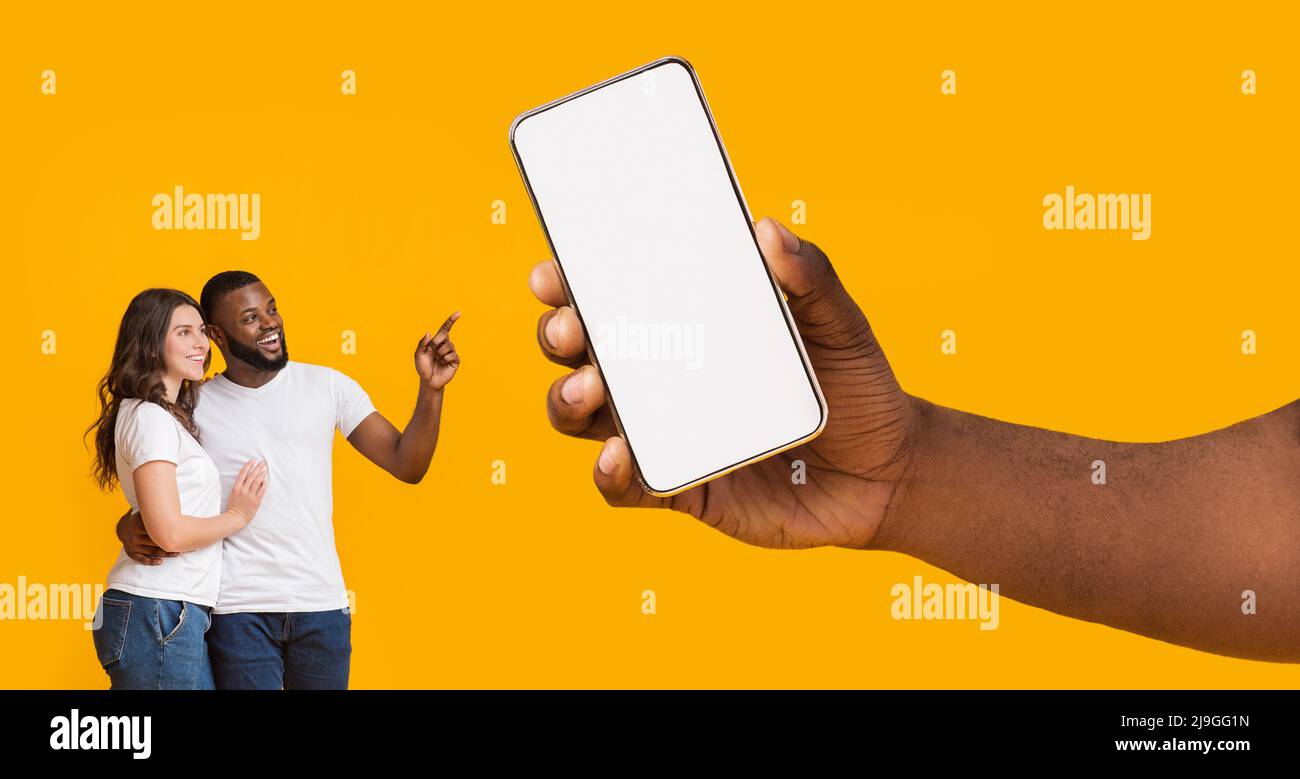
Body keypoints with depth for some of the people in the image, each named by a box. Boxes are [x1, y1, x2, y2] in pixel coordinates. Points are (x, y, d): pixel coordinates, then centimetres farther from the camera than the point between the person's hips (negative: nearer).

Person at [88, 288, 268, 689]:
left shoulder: (172, 416, 18)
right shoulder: (150, 418, -12)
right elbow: (169, 532, -19)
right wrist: (238, 516, -6)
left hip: (179, 616, 9)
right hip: (157, 614, -9)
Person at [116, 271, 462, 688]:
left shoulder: (326, 385, 2)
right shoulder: (194, 408, 0)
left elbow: (406, 465, -2)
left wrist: (431, 388, -14)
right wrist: (129, 529, -13)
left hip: (322, 604, 2)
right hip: (238, 610, -1)